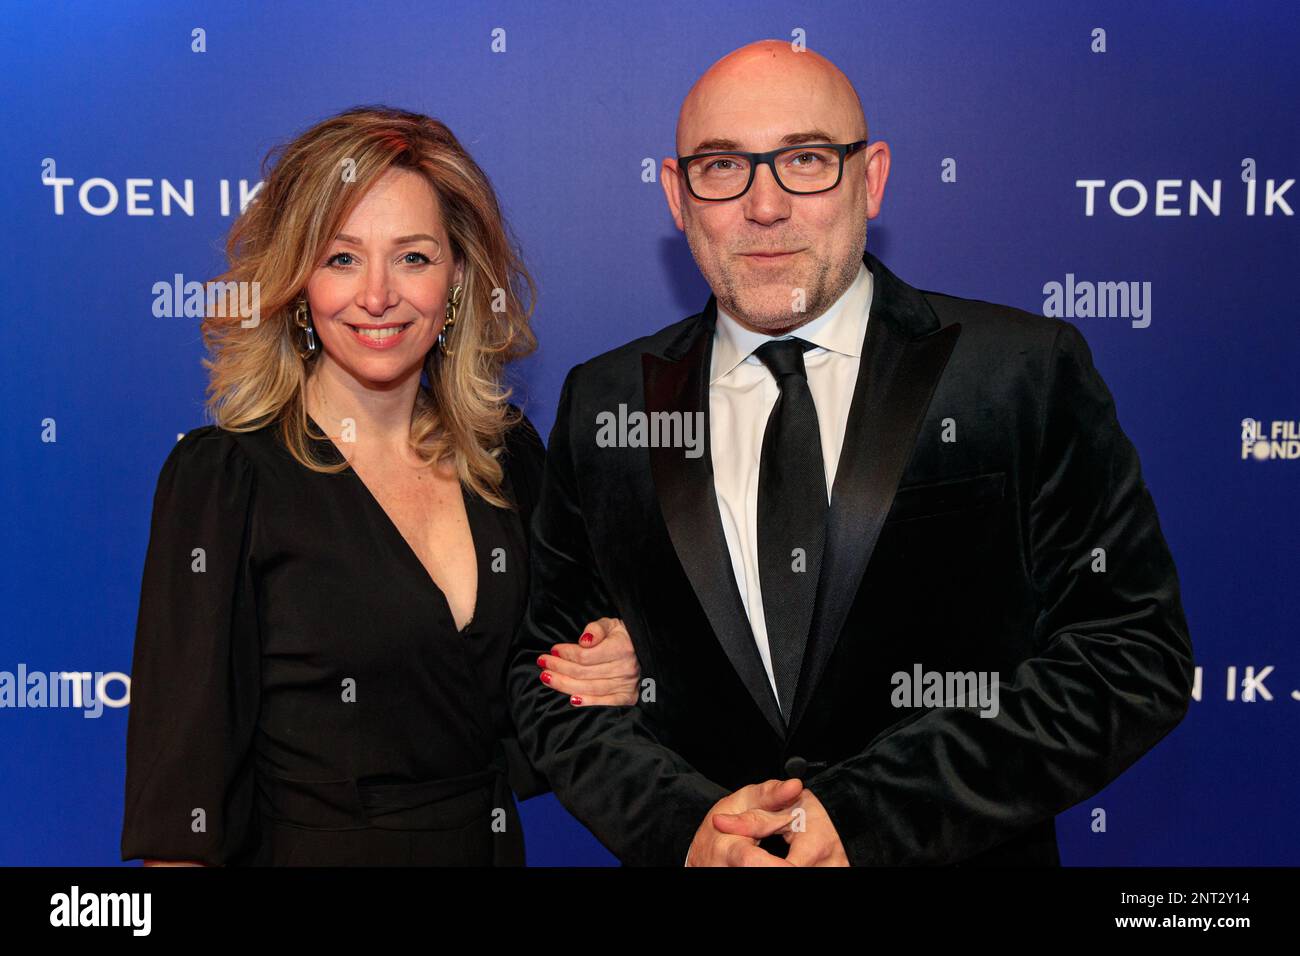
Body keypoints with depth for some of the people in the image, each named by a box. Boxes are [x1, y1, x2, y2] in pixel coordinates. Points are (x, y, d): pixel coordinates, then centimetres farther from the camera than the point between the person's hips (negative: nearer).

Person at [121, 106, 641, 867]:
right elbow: (182, 771, -15)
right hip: (306, 848, -4)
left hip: (492, 841, 5)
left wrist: (601, 682, -7)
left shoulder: (510, 455, -2)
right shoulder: (223, 476, -15)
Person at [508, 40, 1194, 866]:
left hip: (967, 857, -2)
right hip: (690, 857, 2)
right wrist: (685, 822, -17)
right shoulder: (603, 405, -2)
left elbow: (1134, 652, -14)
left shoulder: (1026, 375, -11)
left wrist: (864, 819, -20)